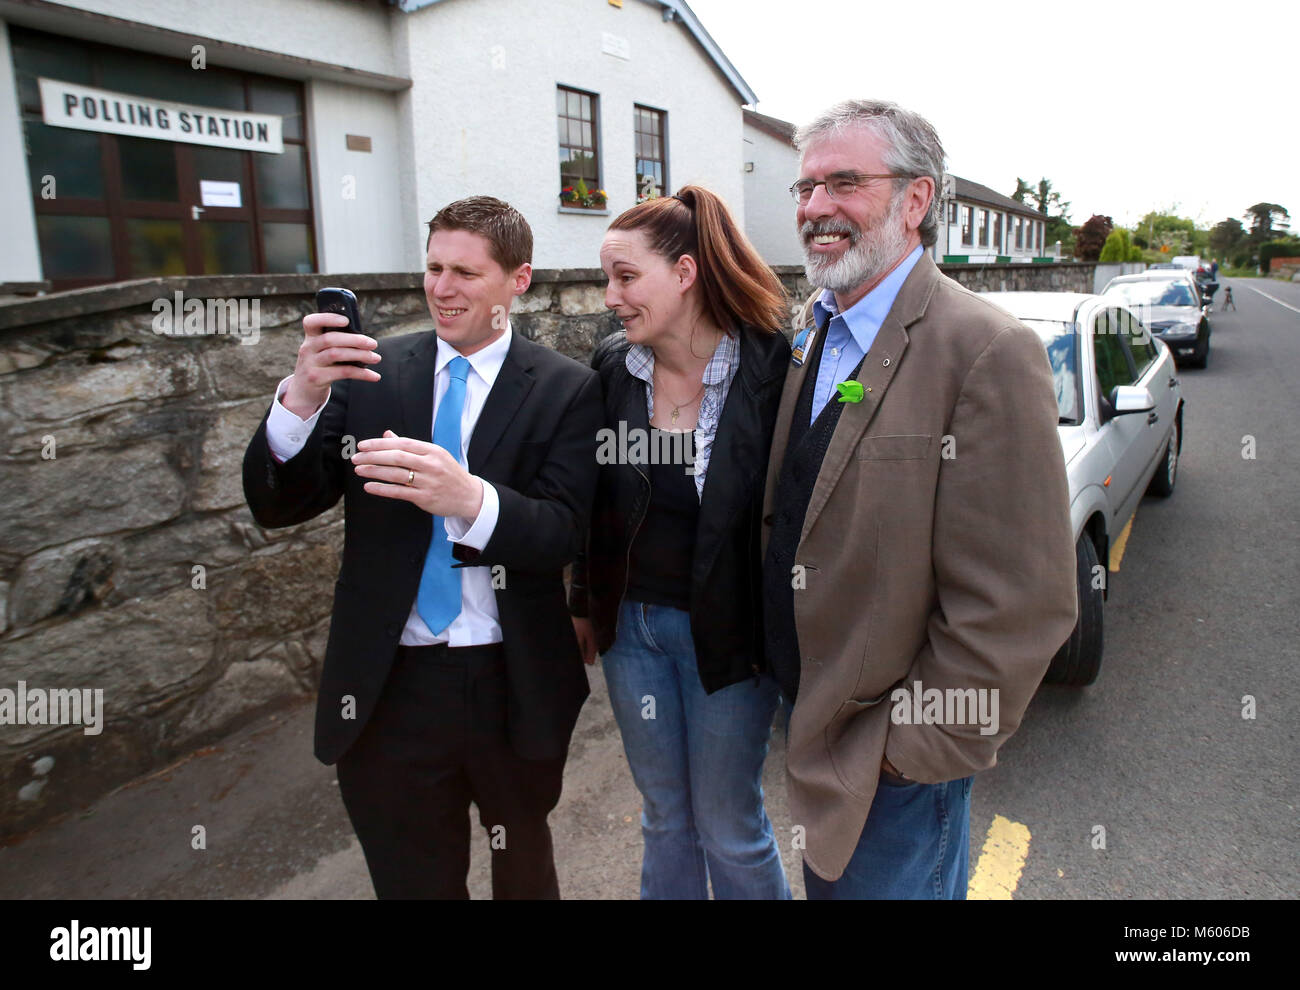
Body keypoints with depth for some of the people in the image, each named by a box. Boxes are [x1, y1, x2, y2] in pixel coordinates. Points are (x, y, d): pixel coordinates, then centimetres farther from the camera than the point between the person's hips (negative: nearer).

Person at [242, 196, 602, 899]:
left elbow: (561, 533, -15)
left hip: (514, 687, 0)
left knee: (524, 866, 23)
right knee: (412, 881, 17)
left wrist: (471, 498, -35)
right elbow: (275, 506, -4)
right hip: (390, 689, 1)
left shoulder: (564, 388, -5)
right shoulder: (369, 372, 0)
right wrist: (301, 399, -23)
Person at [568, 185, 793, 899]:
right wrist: (584, 601, 12)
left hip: (725, 632, -4)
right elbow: (593, 500, 7)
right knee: (665, 818, 20)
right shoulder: (613, 367, -1)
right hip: (630, 625, 4)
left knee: (728, 827, 12)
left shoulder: (772, 369, -16)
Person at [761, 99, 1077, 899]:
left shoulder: (989, 352, -22)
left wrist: (918, 745, -16)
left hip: (893, 751, -7)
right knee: (825, 877, 26)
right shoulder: (811, 333, 4)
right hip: (810, 713, 7)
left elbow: (1019, 606, -23)